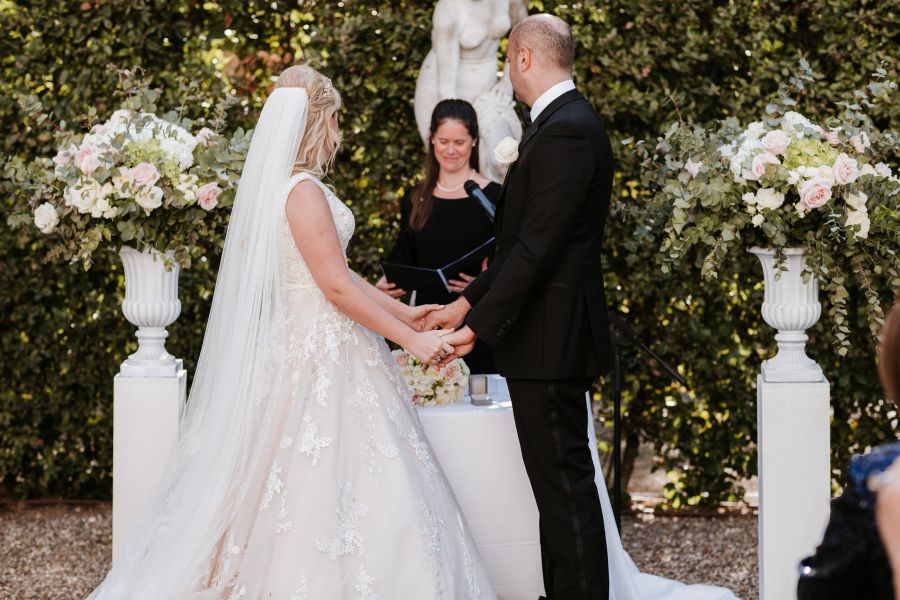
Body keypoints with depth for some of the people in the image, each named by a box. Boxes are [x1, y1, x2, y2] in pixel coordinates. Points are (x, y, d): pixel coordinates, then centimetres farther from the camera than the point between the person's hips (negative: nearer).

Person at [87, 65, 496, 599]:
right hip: (321, 354, -10)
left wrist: (402, 311, 19)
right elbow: (337, 286, -19)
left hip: (311, 347, 10)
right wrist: (411, 340, -14)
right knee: (330, 485, -8)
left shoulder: (282, 186, 13)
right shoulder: (304, 191, -16)